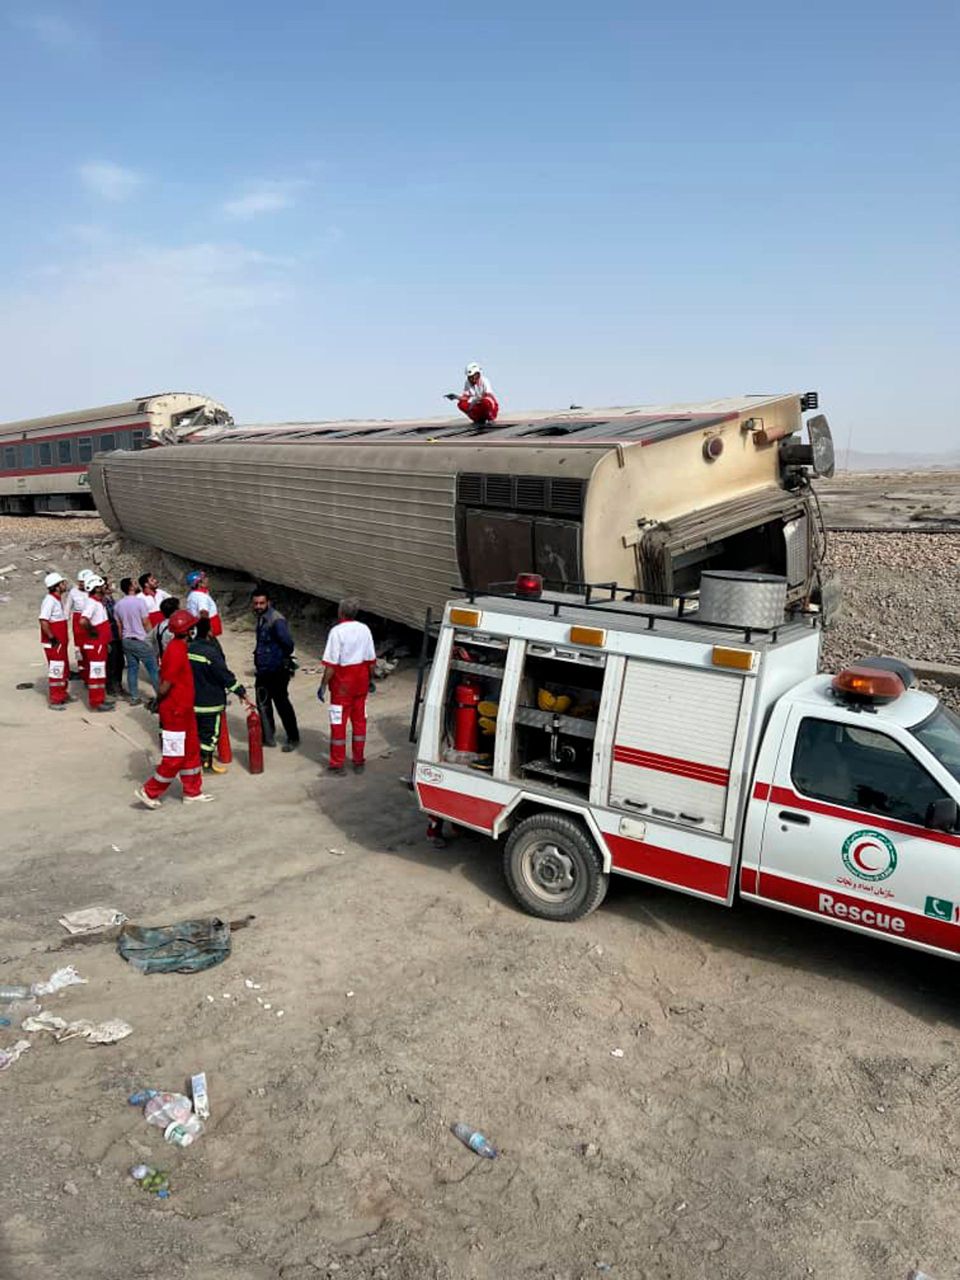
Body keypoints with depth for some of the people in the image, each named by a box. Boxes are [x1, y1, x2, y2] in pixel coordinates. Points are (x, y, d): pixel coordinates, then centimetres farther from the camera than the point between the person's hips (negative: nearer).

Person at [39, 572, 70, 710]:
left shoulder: (58, 599, 11)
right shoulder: (50, 600, -19)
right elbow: (43, 621, -28)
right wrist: (52, 638, -22)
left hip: (61, 642, 10)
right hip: (53, 643, -10)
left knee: (64, 668, 19)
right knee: (56, 670, -3)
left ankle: (62, 695, 32)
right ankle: (54, 700, 4)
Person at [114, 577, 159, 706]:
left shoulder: (118, 604, 4)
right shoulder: (140, 601, -14)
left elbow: (119, 625, 9)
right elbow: (146, 623, -12)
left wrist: (122, 640, 19)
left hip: (127, 640, 6)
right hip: (141, 640, -6)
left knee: (132, 668, 10)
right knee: (153, 668, 1)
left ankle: (134, 697, 11)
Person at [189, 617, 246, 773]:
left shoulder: (189, 648, 0)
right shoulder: (211, 653, -23)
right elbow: (225, 674, -20)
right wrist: (241, 691, -12)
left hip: (193, 698, 7)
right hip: (210, 700, -7)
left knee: (198, 729, 18)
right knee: (211, 731, 5)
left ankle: (201, 757, 29)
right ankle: (207, 763, 12)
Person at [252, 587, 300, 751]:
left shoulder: (276, 620, -22)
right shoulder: (261, 617, 8)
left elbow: (288, 642, -26)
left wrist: (285, 658, -10)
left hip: (276, 671, -9)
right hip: (263, 670, 9)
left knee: (282, 704, 1)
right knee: (263, 704, 17)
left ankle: (293, 739, 14)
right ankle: (268, 736, 31)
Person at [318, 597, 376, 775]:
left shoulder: (337, 631, -16)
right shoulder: (364, 629, 0)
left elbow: (331, 664, -18)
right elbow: (371, 660, 5)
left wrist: (323, 685, -10)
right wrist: (370, 679, 19)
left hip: (342, 684, -5)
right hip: (361, 683, 5)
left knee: (338, 723, 5)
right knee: (359, 721, 13)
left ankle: (338, 764, 11)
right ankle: (358, 762, 20)